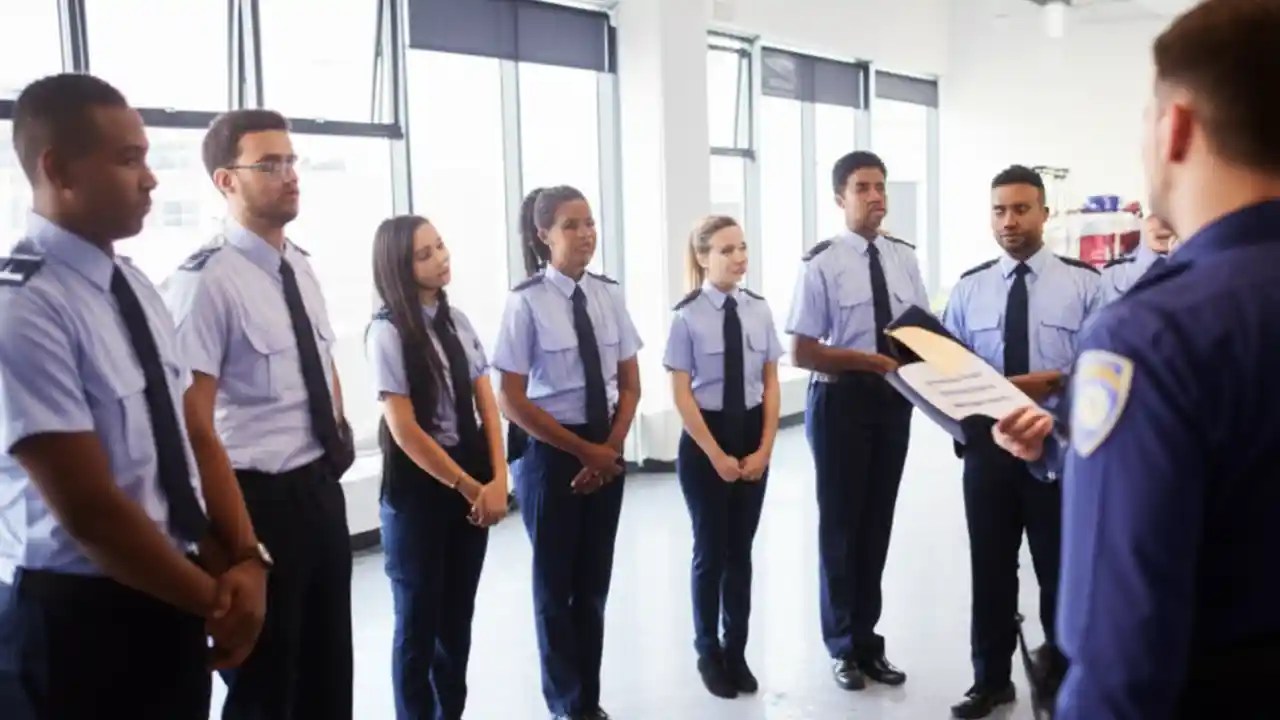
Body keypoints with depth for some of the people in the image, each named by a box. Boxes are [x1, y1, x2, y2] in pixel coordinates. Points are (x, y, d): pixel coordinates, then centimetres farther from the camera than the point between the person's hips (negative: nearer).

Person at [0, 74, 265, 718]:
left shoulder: (135, 286, 5)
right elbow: (91, 511, -21)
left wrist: (244, 559, -6)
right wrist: (215, 601, -11)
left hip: (171, 604, 7)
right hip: (77, 621, -7)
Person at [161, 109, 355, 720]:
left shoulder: (300, 266, 7)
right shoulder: (206, 280, -17)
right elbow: (195, 420, -19)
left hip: (323, 488, 8)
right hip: (261, 499, -7)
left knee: (331, 669, 21)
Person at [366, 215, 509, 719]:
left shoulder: (458, 322, 5)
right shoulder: (388, 332, -14)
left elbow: (487, 407, 4)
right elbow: (404, 430, -16)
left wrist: (496, 480, -9)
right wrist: (469, 488, -12)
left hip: (473, 485, 6)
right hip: (418, 487, -6)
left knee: (458, 616, 16)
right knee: (419, 621, 8)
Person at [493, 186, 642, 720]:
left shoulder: (608, 295, -1)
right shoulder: (526, 303, -13)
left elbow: (629, 384, 6)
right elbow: (512, 402, -14)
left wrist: (610, 448, -7)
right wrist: (583, 450, -12)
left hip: (606, 449, 4)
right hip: (550, 453, -4)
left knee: (594, 581, 15)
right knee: (555, 583, 11)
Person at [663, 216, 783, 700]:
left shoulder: (759, 310, -1)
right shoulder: (687, 316, -12)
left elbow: (771, 383, 3)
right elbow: (681, 394, -11)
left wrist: (764, 449, -5)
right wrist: (717, 455, -12)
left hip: (752, 434, 3)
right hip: (705, 437, -3)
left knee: (741, 550, 12)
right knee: (710, 550, 9)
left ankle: (736, 651, 29)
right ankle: (709, 653, 29)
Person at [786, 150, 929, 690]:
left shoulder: (904, 257, 3)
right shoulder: (823, 264, -13)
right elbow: (802, 352, -14)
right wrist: (869, 360, -22)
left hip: (894, 399, 5)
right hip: (841, 400, -5)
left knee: (878, 523, 16)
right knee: (840, 523, 9)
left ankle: (867, 642, 33)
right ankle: (844, 647, 28)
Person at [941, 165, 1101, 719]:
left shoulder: (1083, 283, -1)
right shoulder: (969, 288, 6)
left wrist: (1060, 383, -24)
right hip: (988, 442, 2)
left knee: (1060, 567, 10)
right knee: (990, 567, 12)